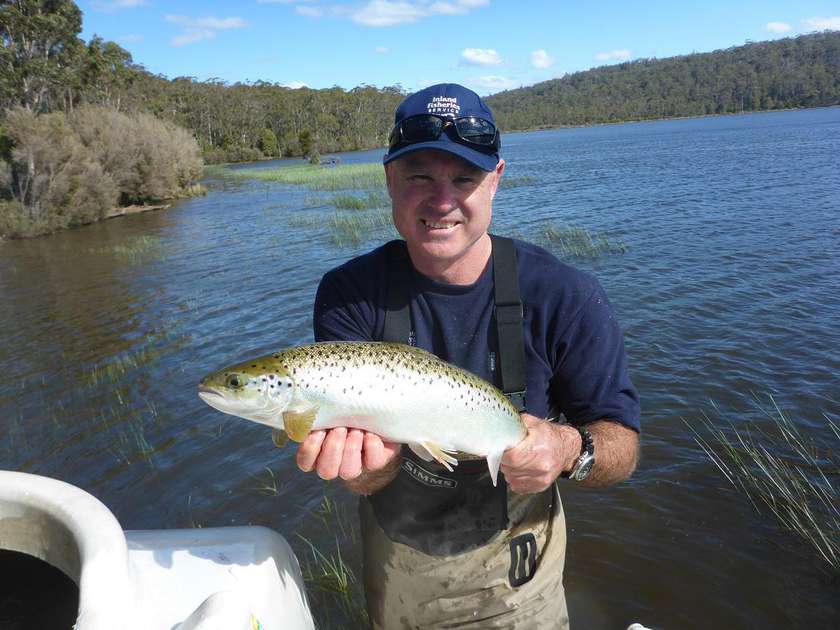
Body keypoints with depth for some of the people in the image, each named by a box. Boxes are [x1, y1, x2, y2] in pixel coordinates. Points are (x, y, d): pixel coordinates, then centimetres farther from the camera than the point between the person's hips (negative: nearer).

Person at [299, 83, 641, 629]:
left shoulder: (566, 297, -22)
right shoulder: (349, 295, -19)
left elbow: (622, 448, -16)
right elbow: (362, 477, -20)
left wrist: (569, 449, -38)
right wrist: (375, 457, -43)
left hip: (514, 558, -1)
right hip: (396, 557, 2)